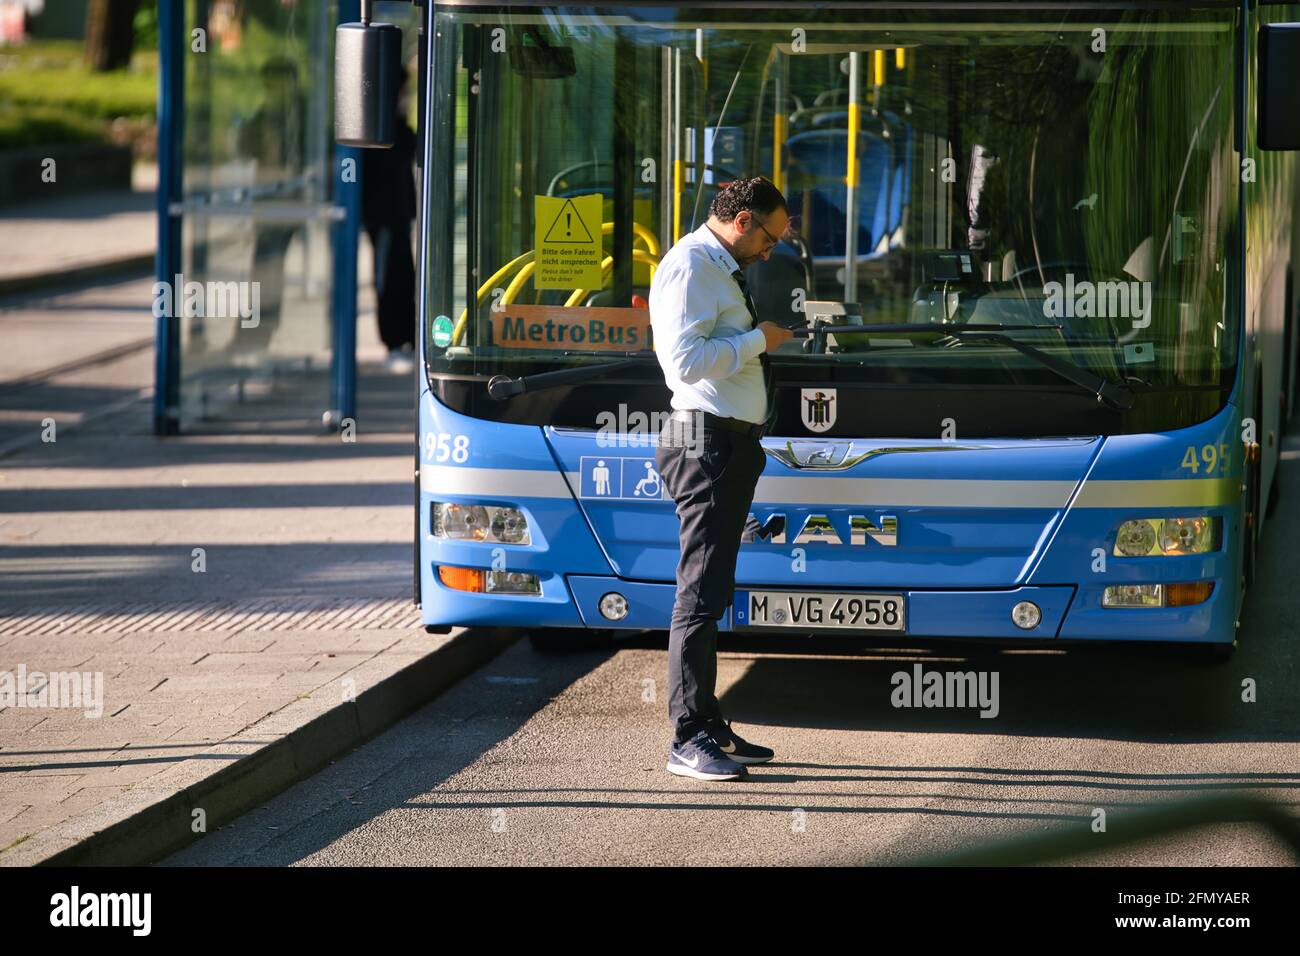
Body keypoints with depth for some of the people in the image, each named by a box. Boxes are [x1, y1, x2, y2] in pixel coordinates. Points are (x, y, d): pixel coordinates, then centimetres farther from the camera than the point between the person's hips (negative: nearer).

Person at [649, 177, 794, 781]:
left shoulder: (720, 270, 20)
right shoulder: (691, 267, -12)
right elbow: (685, 359, -22)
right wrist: (758, 340, -14)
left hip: (731, 444, 11)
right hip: (707, 442, -11)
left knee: (712, 594, 13)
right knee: (701, 594, -10)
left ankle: (708, 727, 18)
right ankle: (688, 741, -10)